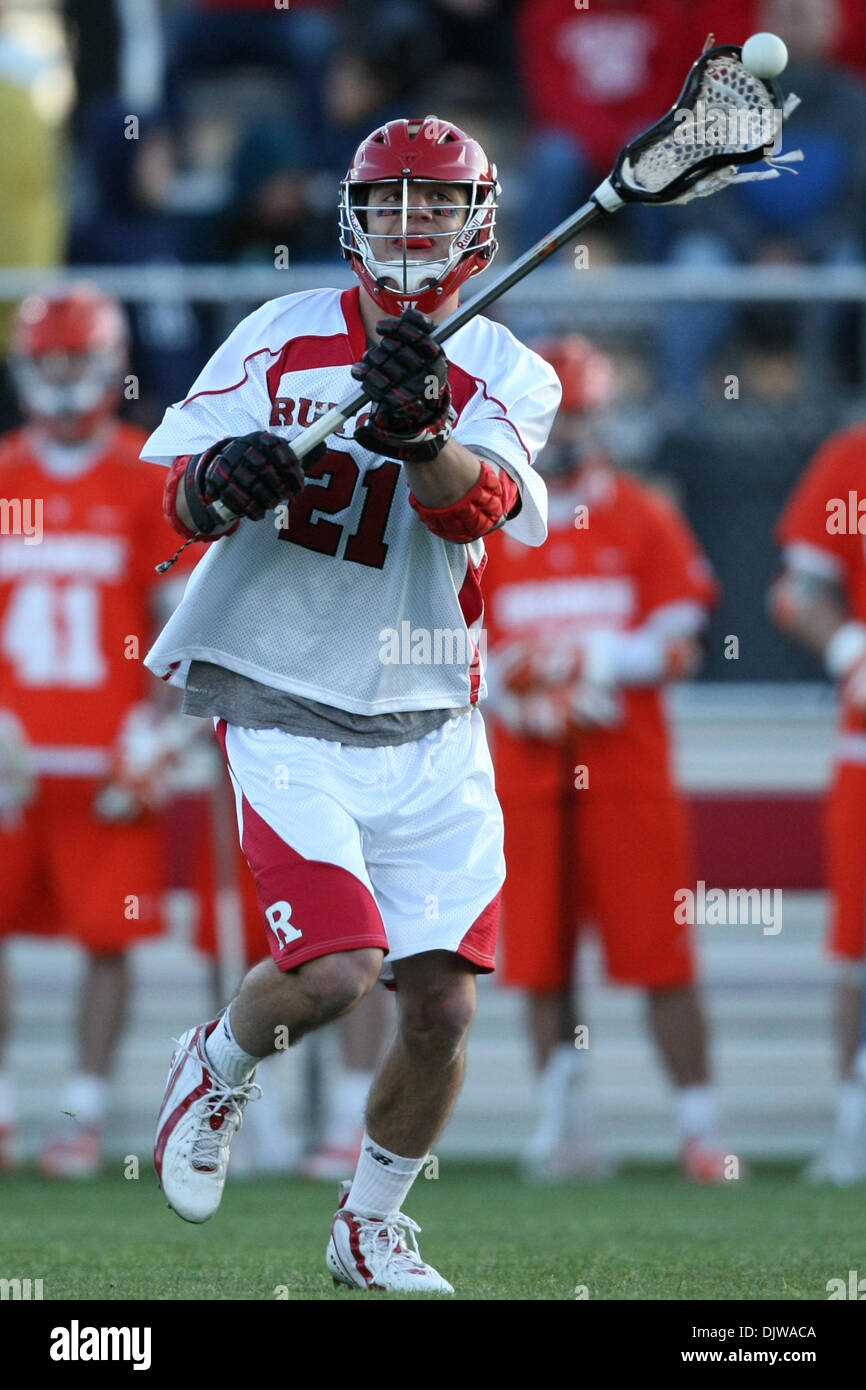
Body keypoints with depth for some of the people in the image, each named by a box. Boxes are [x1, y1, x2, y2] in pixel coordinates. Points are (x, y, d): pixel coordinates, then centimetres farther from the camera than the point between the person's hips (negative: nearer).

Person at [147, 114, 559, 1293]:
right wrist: (220, 479, -23)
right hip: (289, 718, -2)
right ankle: (219, 1066, 14)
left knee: (443, 1005, -1)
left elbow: (474, 507, -20)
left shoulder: (507, 373, -1)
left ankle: (370, 1228, 23)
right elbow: (178, 507, -1)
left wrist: (417, 430, -40)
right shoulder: (282, 338, 0)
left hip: (434, 733, 2)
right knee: (336, 967, -19)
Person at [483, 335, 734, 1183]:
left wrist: (608, 662, -15)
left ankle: (700, 1128, -1)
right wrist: (500, 679, -9)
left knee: (660, 954, -5)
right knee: (539, 959, 2)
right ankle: (564, 1127, 10)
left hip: (628, 765, -2)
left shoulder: (645, 521, 4)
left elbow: (682, 640, 0)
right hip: (527, 768, 2)